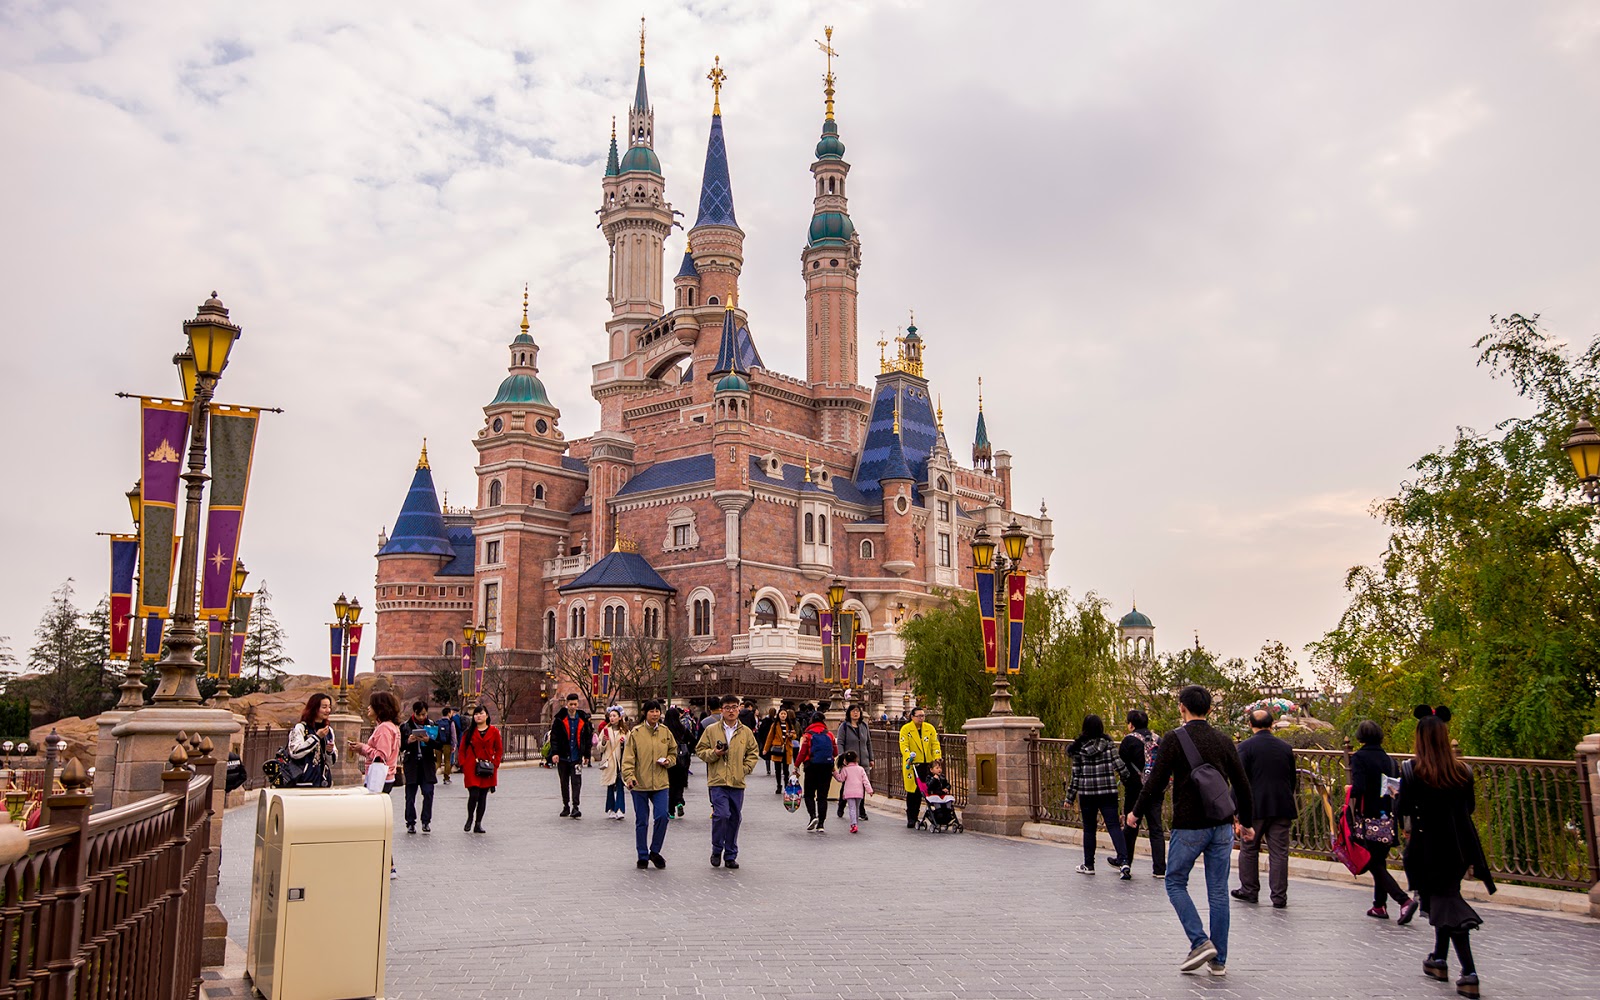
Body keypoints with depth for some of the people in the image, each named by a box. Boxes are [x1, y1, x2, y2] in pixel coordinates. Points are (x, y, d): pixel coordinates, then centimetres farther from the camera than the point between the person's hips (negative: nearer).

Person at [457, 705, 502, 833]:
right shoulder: (469, 732, 4)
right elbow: (462, 750, 7)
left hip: (488, 770, 1)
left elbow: (499, 750, 10)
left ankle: (478, 824, 13)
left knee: (483, 796, 4)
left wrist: (495, 764, -1)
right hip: (471, 769, -1)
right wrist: (463, 765, -3)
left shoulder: (494, 731, 4)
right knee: (474, 795, -11)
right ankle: (470, 818, 15)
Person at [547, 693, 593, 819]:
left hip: (577, 757, 0)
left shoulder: (583, 720, 3)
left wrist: (587, 754, 10)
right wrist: (554, 752, -12)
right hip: (563, 757, 0)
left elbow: (588, 738, 10)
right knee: (564, 782, 11)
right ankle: (566, 806, 22)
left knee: (576, 782, -8)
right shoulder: (560, 719, -3)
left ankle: (575, 807, -8)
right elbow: (554, 737, -3)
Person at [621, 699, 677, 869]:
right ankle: (643, 856, 20)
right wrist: (629, 776, -20)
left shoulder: (666, 732, 6)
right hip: (639, 784, -2)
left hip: (660, 784, 2)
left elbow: (673, 752, 18)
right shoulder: (635, 733, -4)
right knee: (641, 821, 6)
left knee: (662, 816, -9)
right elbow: (628, 757, -7)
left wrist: (668, 761, -3)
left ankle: (655, 851, 11)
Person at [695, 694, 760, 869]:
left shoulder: (746, 732, 8)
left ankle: (730, 856, 21)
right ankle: (717, 850, 6)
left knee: (735, 818, 8)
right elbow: (700, 750, 6)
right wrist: (714, 753, -12)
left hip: (737, 783, 3)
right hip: (717, 782, -3)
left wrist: (745, 769, 2)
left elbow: (753, 753, 15)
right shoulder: (711, 730, 1)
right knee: (721, 814, -16)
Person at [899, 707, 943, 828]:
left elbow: (935, 744, 7)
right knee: (912, 791, -4)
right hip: (912, 764, -3)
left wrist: (937, 758, -7)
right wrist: (908, 758, -25)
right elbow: (904, 745, -10)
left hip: (927, 764, 3)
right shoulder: (906, 729, -1)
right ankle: (910, 819, 5)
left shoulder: (930, 728, 11)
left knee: (920, 792, 5)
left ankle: (914, 817, 16)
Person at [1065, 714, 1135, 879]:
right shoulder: (1108, 745, -2)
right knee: (1114, 825, 0)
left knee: (1089, 829, 12)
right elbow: (1120, 766, -3)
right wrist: (1130, 779, 16)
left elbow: (1075, 775, -1)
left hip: (1086, 793, 0)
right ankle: (1124, 861, -16)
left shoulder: (1079, 748, -2)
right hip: (1108, 792, 0)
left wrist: (1070, 797, 6)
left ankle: (1089, 865, 18)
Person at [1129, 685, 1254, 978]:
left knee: (1176, 883, 11)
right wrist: (1245, 821, 25)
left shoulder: (1174, 739, -9)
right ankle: (1218, 960, 13)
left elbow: (1156, 782, -10)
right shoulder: (1224, 741, 6)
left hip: (1188, 827, -5)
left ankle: (1200, 942, -3)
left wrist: (1136, 813, 4)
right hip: (1222, 825, 5)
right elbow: (1242, 785, 10)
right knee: (1218, 891, 10)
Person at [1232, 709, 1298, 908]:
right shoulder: (1286, 747, 7)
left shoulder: (1245, 746, -6)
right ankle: (1279, 896, 6)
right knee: (1279, 852, 5)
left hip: (1255, 807, -3)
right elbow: (1293, 779, 13)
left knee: (1249, 849, 11)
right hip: (1282, 807, 3)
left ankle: (1249, 890, 19)